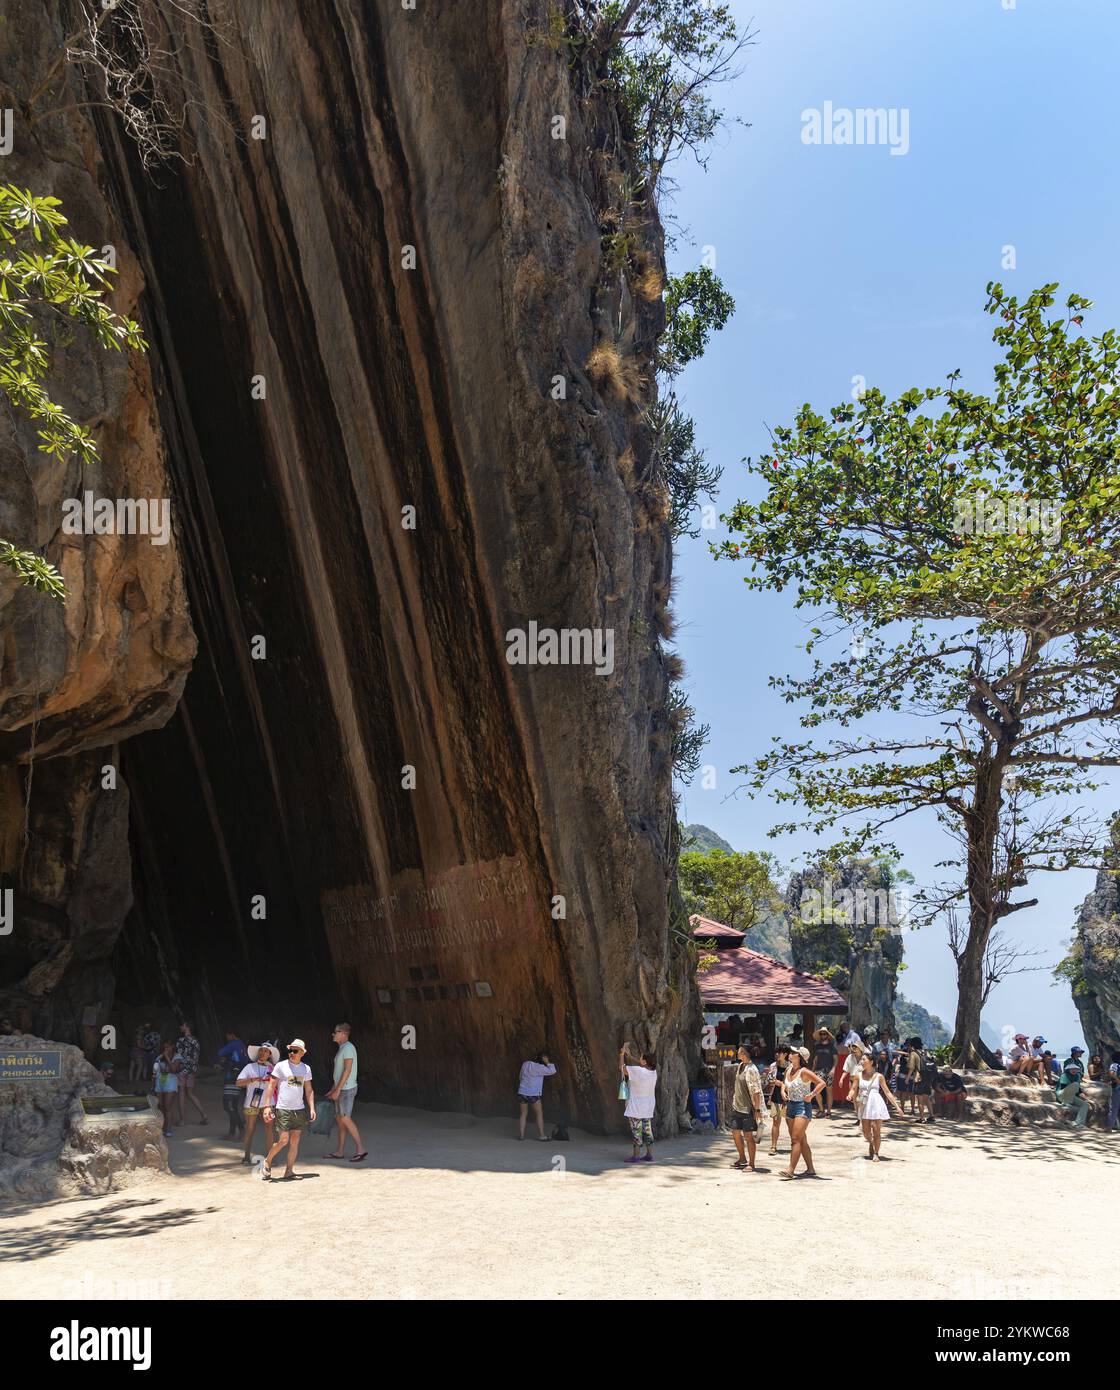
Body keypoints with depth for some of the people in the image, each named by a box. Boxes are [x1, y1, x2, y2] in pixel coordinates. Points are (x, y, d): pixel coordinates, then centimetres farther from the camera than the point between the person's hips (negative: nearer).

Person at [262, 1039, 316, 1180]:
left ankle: (289, 1171, 9)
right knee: (283, 1140, -9)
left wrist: (312, 1108, 5)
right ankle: (267, 1160, 15)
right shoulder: (281, 1066, -2)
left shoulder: (306, 1068, 9)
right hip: (283, 1109, -4)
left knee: (295, 1141, 2)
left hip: (299, 1110, 4)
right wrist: (267, 1106, -11)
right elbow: (271, 1087, -2)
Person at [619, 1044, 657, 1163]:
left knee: (637, 1131, 1)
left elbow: (622, 1067, -14)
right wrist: (629, 1055, 20)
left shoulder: (638, 1071, -23)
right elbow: (640, 1064, 17)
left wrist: (622, 1053, -3)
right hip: (648, 1108, 7)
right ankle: (650, 1155, 17)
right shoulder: (653, 1071, -2)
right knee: (647, 1130, 13)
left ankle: (636, 1156, 6)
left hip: (636, 1108, -7)